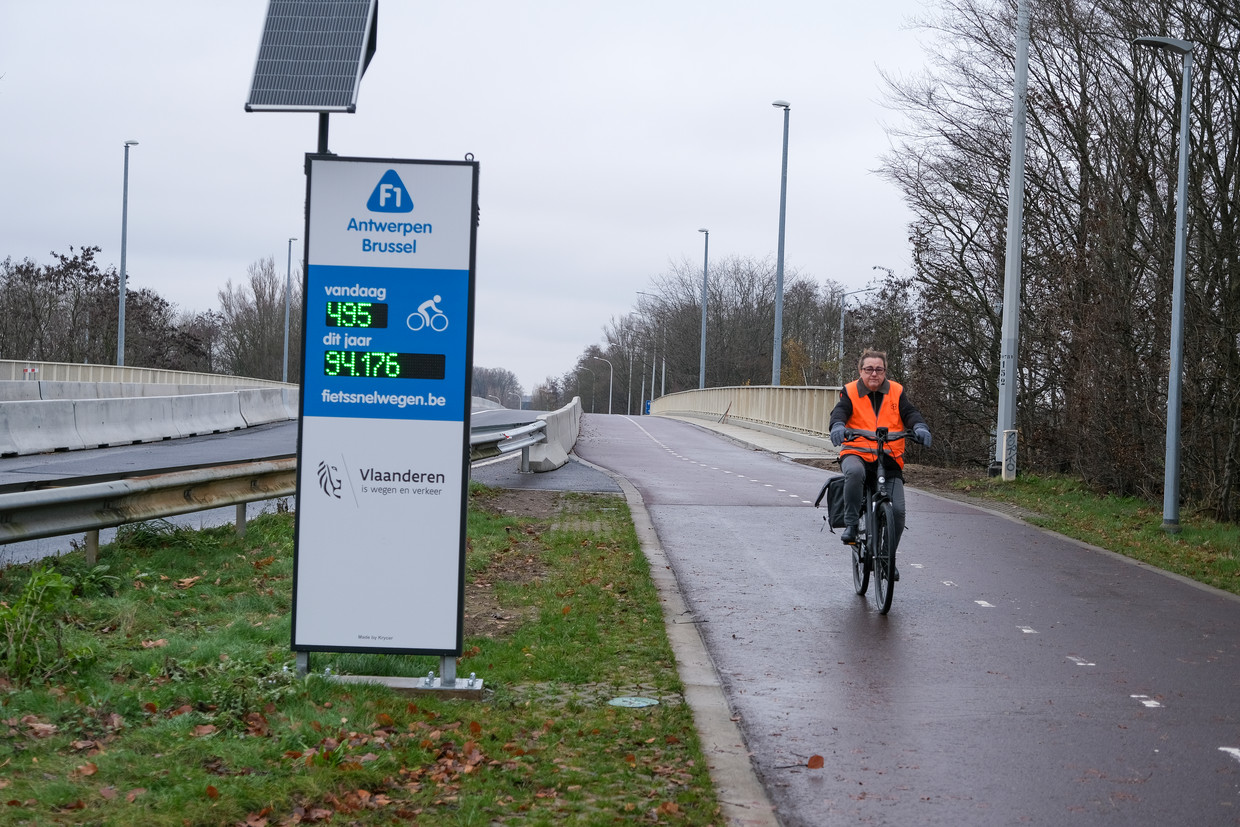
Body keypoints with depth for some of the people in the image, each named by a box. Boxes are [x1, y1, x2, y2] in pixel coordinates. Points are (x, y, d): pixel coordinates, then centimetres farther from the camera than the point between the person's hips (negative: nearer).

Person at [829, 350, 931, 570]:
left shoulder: (896, 392, 10)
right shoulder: (850, 392, 5)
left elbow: (910, 413, -2)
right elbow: (840, 411, -10)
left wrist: (920, 427, -25)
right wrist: (838, 426, -34)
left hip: (889, 460, 2)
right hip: (856, 454, -2)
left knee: (897, 510, -9)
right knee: (854, 472, -40)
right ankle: (851, 524, -24)